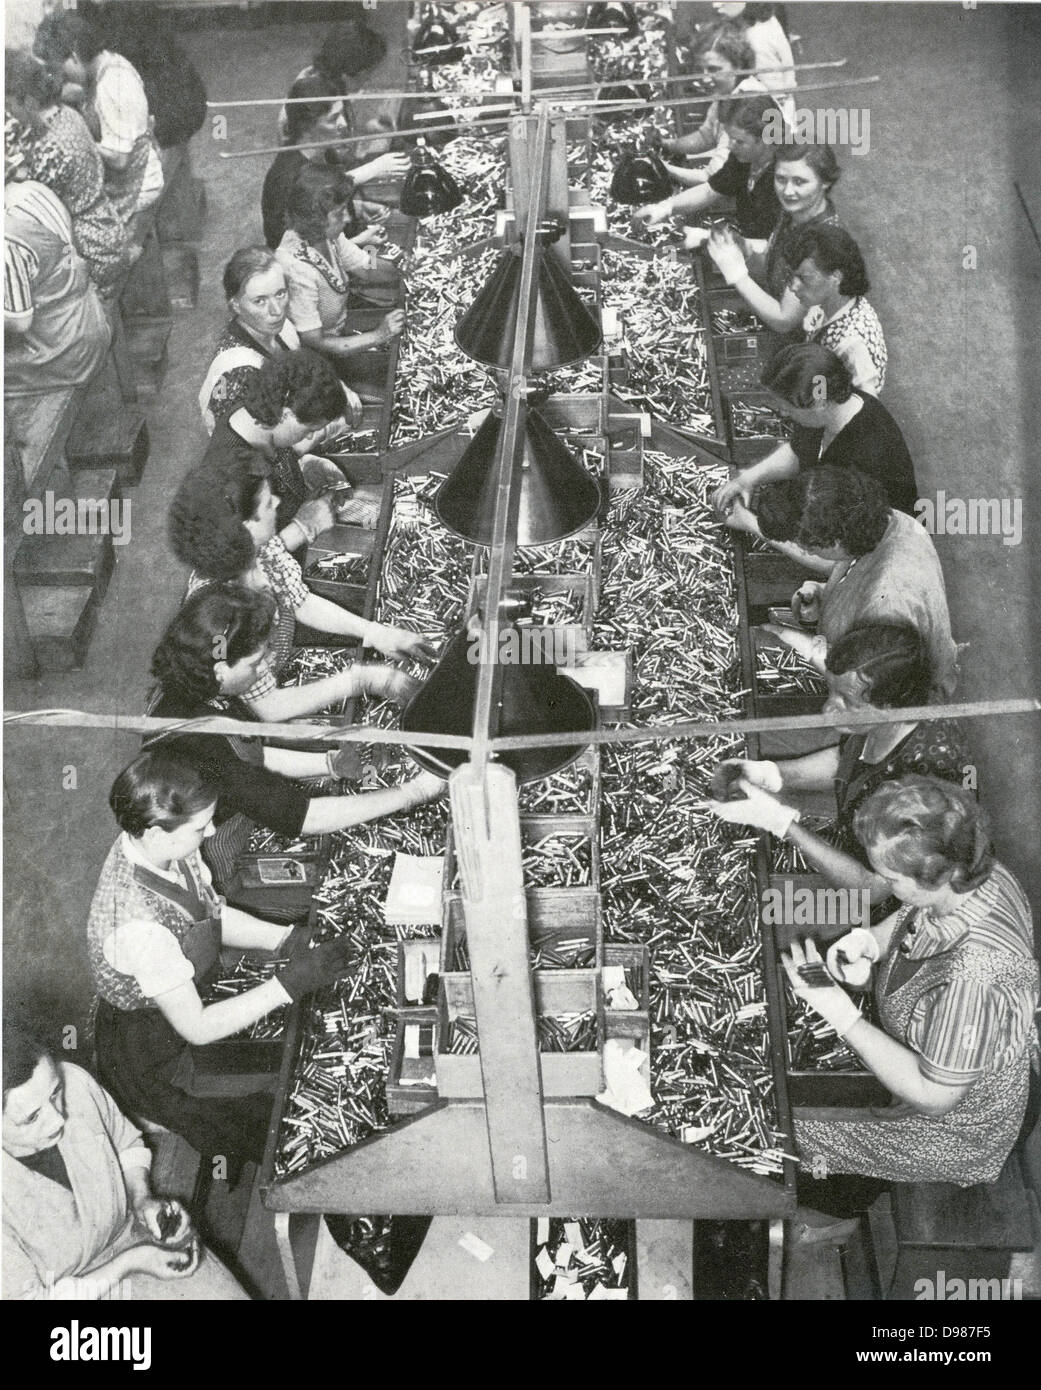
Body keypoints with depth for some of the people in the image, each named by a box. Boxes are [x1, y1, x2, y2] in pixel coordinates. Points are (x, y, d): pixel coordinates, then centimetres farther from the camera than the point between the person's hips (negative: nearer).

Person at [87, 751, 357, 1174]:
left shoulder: (167, 848, -16)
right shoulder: (136, 924, -40)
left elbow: (215, 914, 3)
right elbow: (197, 1028, -29)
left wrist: (288, 939, -13)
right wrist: (291, 983, -29)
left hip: (194, 999, 8)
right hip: (151, 1064, -8)